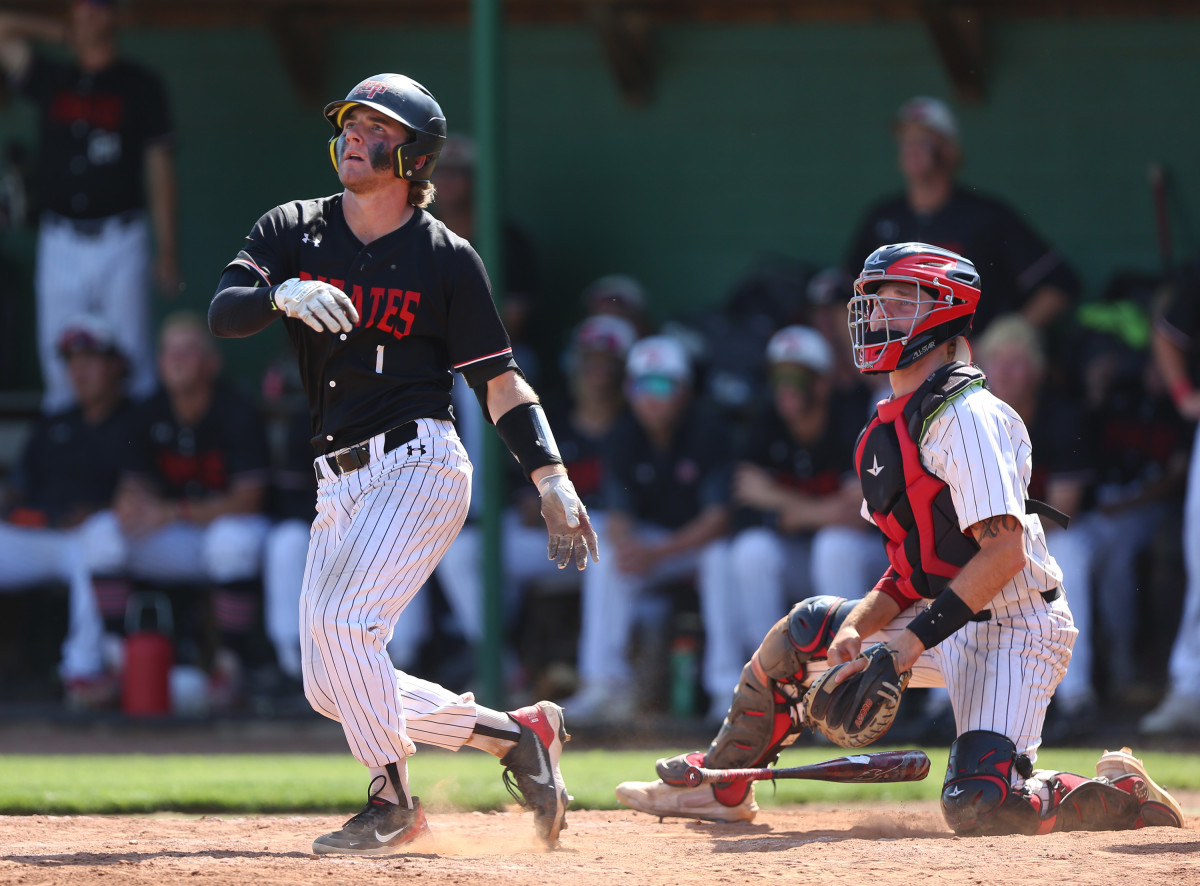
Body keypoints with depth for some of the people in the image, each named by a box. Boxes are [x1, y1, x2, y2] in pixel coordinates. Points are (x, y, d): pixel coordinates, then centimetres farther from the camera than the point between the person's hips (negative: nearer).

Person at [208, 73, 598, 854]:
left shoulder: (445, 257, -1)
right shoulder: (293, 232, 8)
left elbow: (499, 379, 0)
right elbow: (223, 312, -8)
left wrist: (551, 478, -10)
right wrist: (283, 295, -30)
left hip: (418, 464, -6)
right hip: (341, 486, 6)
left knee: (341, 622, -23)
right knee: (332, 689, 3)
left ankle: (391, 803, -7)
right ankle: (513, 733, 17)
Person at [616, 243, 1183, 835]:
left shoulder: (966, 416, -18)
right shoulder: (888, 429, 12)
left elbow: (1006, 551, -25)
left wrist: (916, 637, -27)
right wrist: (859, 628, -3)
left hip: (1015, 631, -9)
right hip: (949, 621, 9)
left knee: (976, 808, -25)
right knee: (805, 630, 16)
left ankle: (1123, 794, -1)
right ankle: (723, 785, 33)